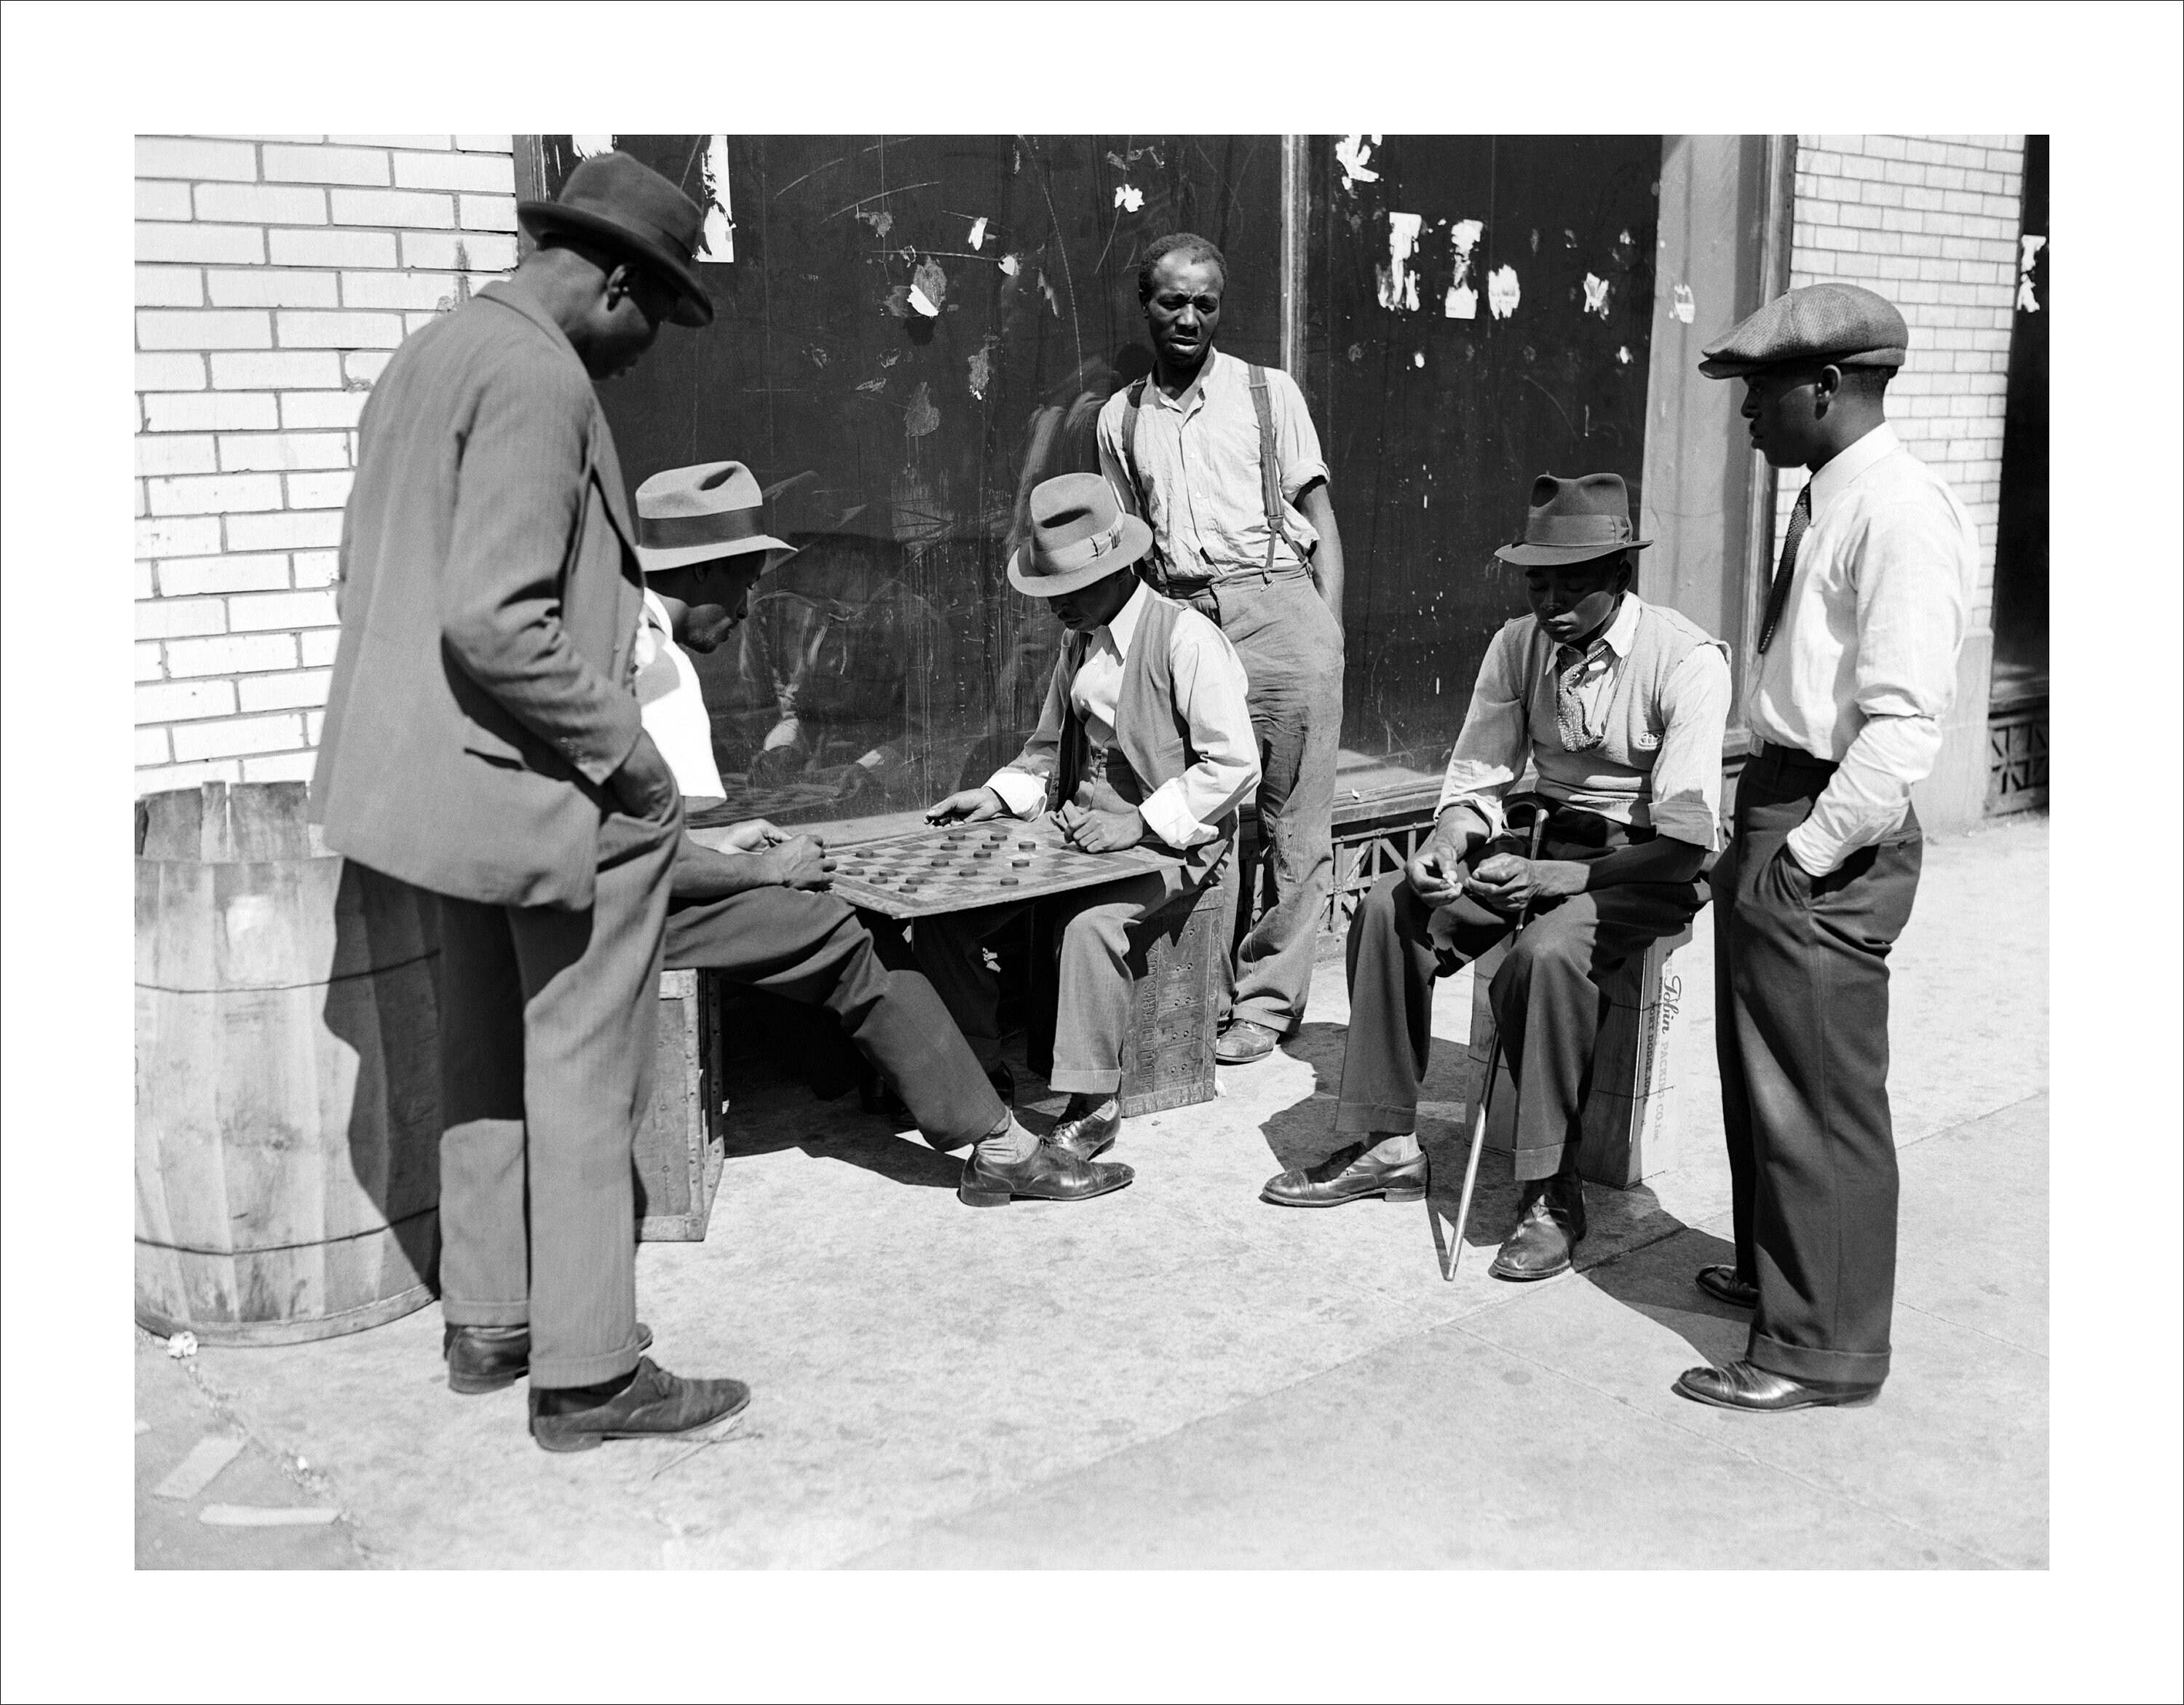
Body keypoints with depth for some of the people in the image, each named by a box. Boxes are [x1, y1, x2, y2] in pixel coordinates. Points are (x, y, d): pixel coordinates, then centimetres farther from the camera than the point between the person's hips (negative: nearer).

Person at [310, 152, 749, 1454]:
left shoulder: (427, 358, 13)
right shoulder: (538, 380, -18)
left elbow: (368, 579, 17)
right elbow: (495, 623, -26)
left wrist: (424, 729, 18)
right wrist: (627, 752, -17)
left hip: (449, 777, 10)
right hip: (547, 788, -10)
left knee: (489, 1060, 18)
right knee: (582, 1078, 0)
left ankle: (489, 1323, 30)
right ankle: (587, 1373, 10)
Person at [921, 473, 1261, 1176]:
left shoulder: (1186, 638, -13)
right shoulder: (1079, 643, 12)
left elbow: (1233, 764, -18)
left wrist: (1140, 824, -25)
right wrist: (999, 796, 3)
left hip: (1171, 841, -7)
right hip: (1077, 827, 7)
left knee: (1091, 922, -36)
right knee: (940, 912, -9)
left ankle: (1093, 1104, -18)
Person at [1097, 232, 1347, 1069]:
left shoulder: (1270, 393, 9)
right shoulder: (1122, 417, 15)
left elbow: (1318, 519, 7)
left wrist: (1329, 626, -3)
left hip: (1277, 606, -2)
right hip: (1178, 620, 2)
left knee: (1293, 819, -2)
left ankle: (1266, 1001, 6)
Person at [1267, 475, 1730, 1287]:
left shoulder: (1686, 659, -19)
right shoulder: (1518, 644, 0)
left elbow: (1684, 836, -23)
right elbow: (1476, 776, 6)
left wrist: (1551, 879, -32)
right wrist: (1448, 840, -18)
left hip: (1649, 863, -6)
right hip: (1545, 840, 6)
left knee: (1545, 956, -35)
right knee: (1388, 910, -13)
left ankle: (1552, 1194, -20)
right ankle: (1385, 1143, -4)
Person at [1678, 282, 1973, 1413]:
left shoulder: (1901, 515, -18)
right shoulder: (1828, 503, 12)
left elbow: (1902, 723, -23)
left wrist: (1809, 852, -21)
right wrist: (1760, 838, 12)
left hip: (1831, 841, -10)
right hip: (1778, 807, 10)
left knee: (1820, 1096, 2)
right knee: (1758, 1068, 22)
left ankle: (1824, 1348, 16)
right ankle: (1776, 1268, 42)